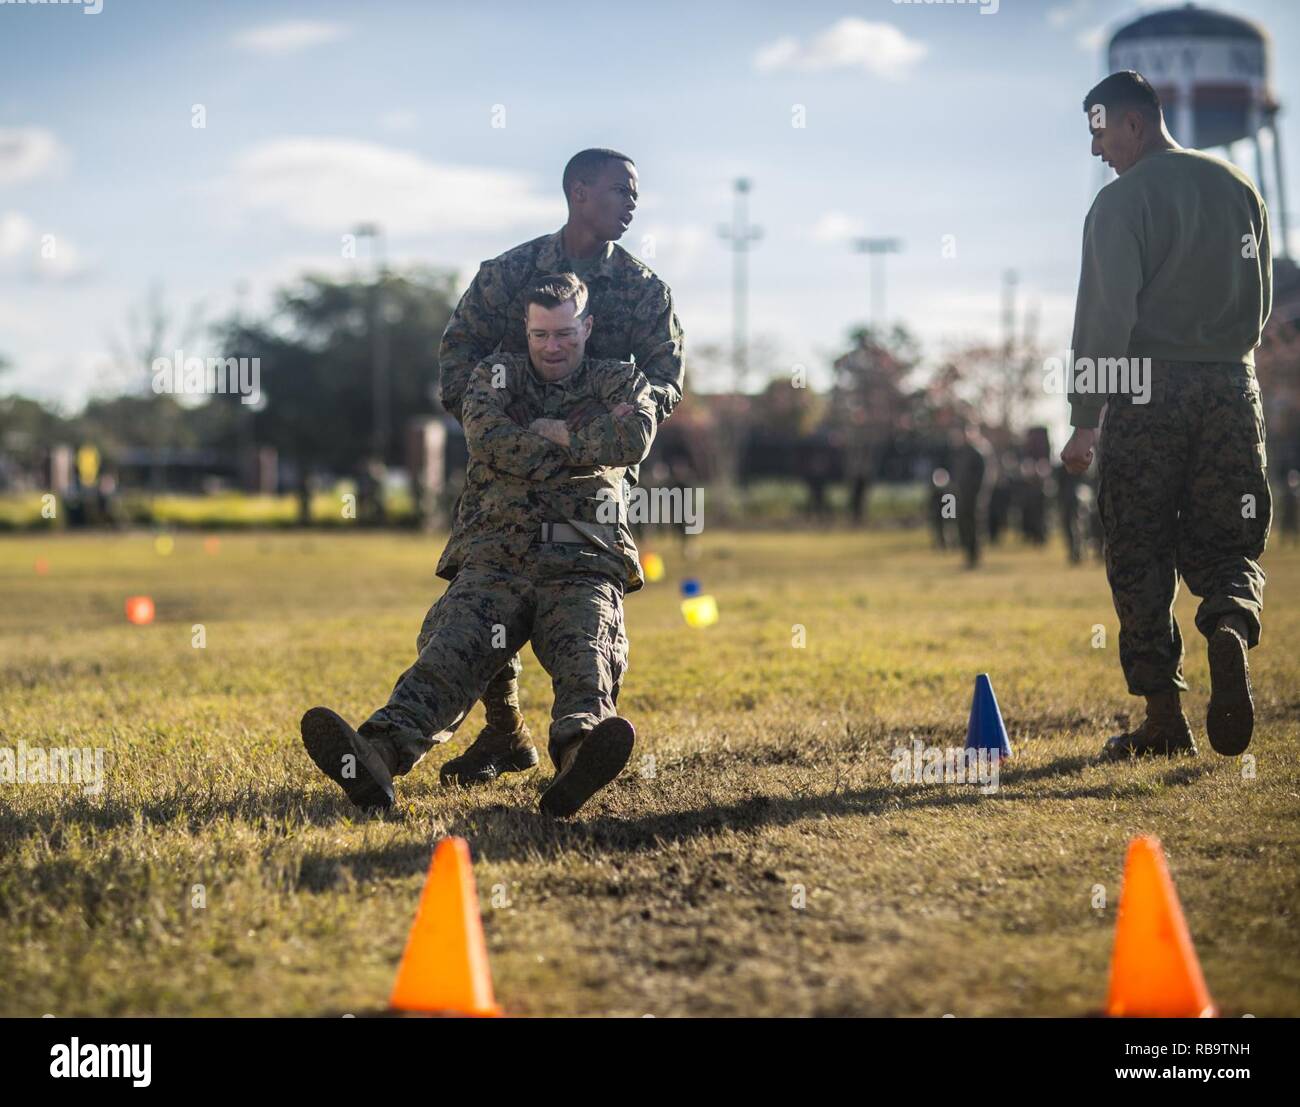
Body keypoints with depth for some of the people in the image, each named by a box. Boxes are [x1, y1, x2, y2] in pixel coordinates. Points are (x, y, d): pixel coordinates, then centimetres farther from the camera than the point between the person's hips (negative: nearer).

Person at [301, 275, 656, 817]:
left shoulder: (620, 381, 19)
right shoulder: (497, 375, 20)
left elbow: (634, 440, -6)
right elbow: (495, 442, -3)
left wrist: (547, 434, 0)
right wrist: (581, 439, 0)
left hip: (582, 566, 0)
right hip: (495, 559, 1)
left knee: (586, 659, -33)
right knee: (451, 649, -28)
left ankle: (578, 757, -65)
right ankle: (377, 754, -54)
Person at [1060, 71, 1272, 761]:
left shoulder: (1121, 200, -6)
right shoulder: (1237, 188, 12)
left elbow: (1106, 315, -12)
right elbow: (1260, 302, 17)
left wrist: (1086, 420, -11)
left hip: (1146, 392, -4)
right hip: (1231, 387, 4)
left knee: (1141, 555, 4)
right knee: (1224, 542, 10)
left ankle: (1163, 716, 2)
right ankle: (1231, 625, -23)